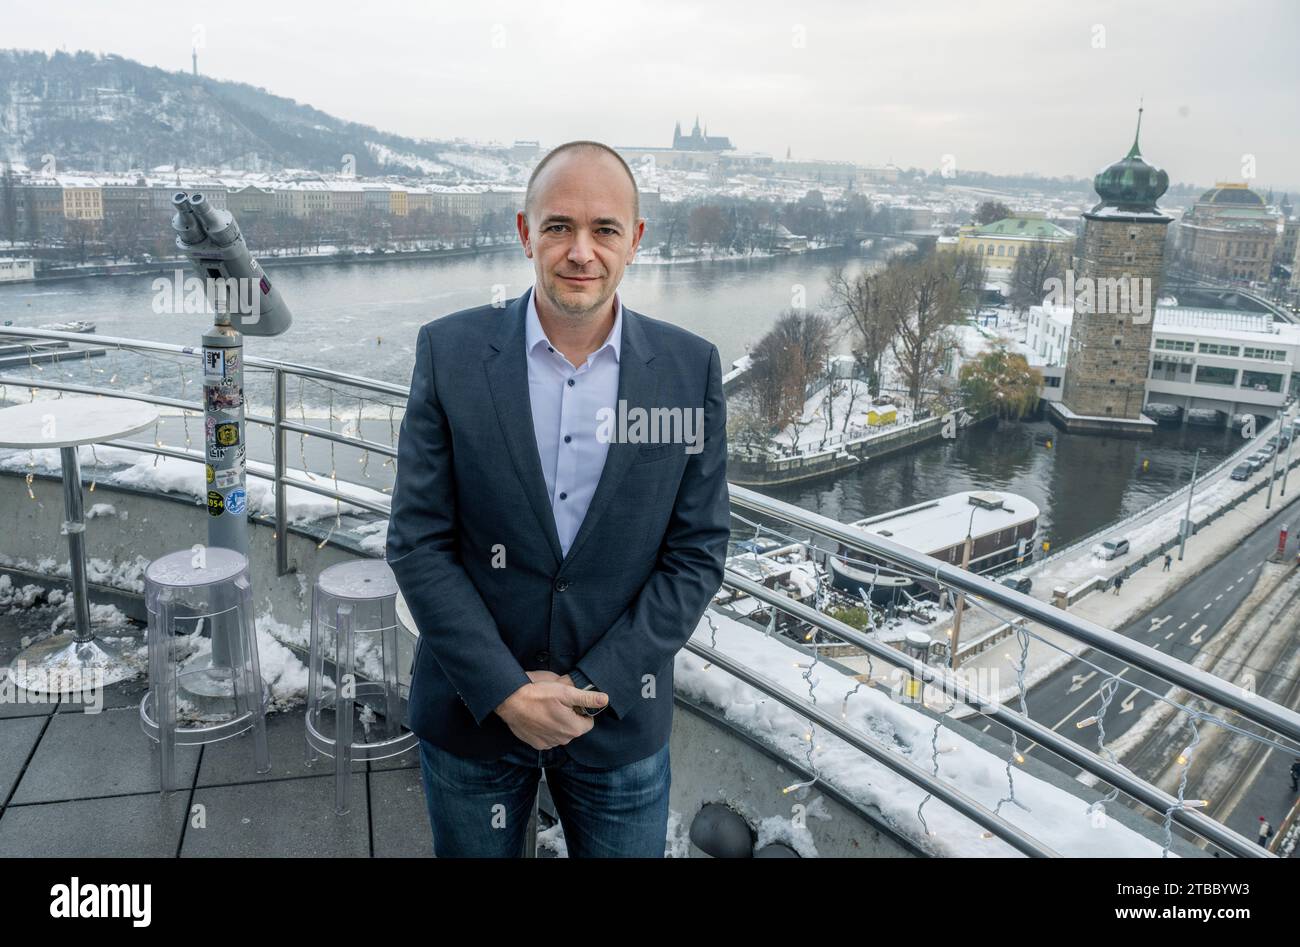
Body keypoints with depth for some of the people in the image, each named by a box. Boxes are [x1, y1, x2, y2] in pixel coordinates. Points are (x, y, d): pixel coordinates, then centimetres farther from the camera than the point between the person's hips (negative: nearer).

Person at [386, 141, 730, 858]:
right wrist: (506, 691, -14)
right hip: (472, 711, 0)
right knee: (470, 851, 20)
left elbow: (698, 551, -5)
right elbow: (418, 543, -8)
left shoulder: (691, 368, -7)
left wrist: (594, 685, -11)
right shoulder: (450, 351, -8)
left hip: (620, 718, 1)